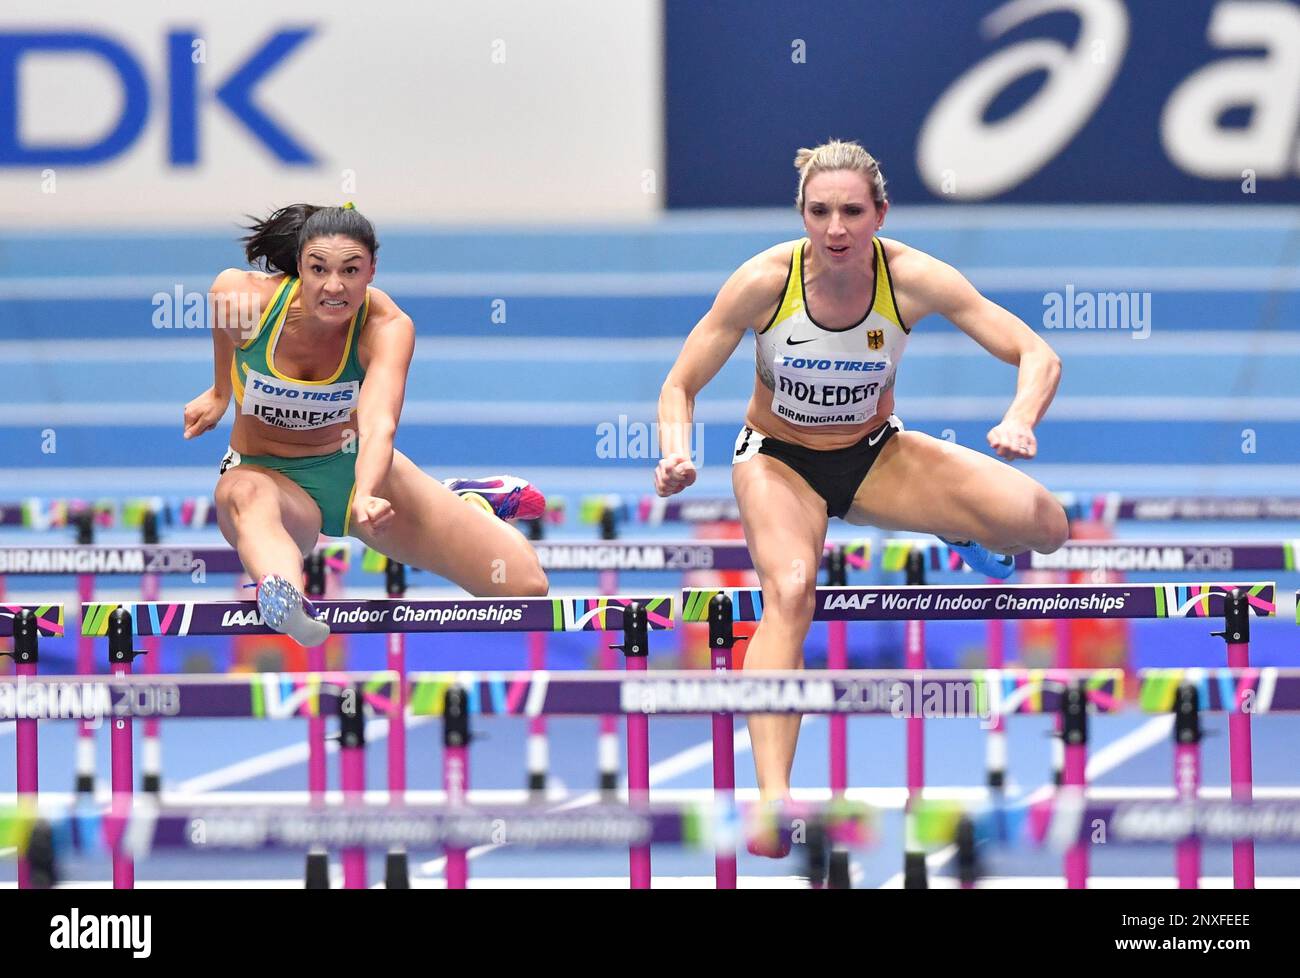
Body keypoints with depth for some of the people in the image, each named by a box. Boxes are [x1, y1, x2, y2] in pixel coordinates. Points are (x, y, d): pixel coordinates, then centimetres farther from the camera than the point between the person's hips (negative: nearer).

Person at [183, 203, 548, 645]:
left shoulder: (388, 327, -23)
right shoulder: (242, 297, -21)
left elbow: (378, 424, -41)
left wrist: (365, 497, -60)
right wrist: (220, 394, 19)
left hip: (355, 465, 1)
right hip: (267, 475, -1)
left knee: (526, 585, -6)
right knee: (242, 495, -44)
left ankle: (466, 500, 30)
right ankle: (284, 602, -78)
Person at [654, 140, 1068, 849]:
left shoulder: (911, 278, -21)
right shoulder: (764, 282, -23)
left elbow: (1038, 357, -20)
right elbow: (681, 386, -14)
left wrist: (1020, 421, -41)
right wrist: (676, 453, -35)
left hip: (875, 456, 2)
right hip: (779, 460, -2)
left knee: (1044, 524, -20)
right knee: (790, 592, -35)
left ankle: (962, 534, 17)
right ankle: (770, 796, -37)